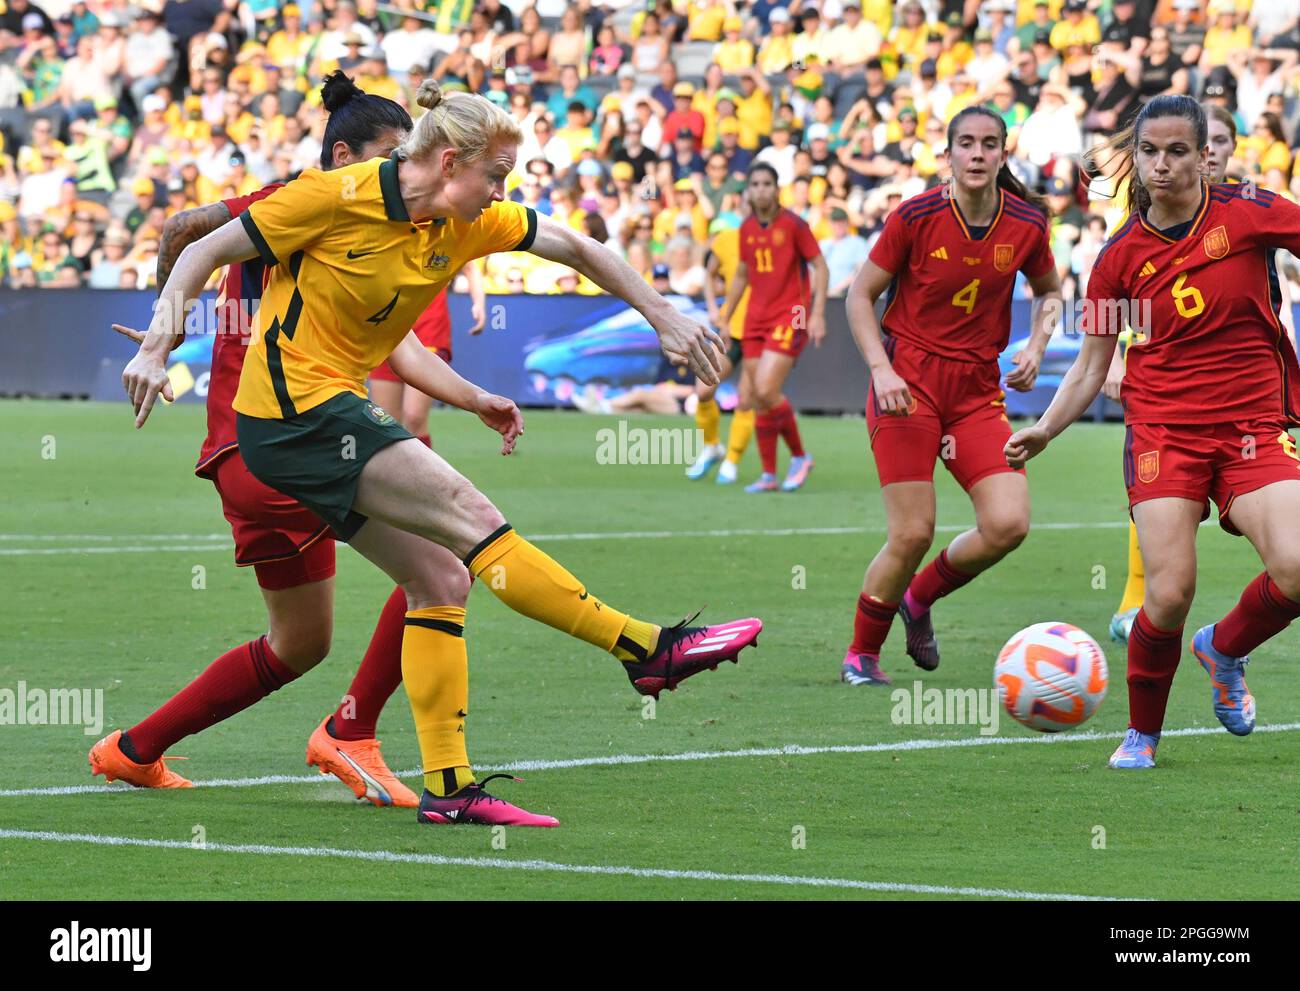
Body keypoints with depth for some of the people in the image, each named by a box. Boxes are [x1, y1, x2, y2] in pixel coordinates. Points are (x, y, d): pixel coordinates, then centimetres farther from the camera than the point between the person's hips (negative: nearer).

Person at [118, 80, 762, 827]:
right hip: (293, 405, -9)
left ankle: (448, 786, 3)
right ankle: (647, 650, -16)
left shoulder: (470, 224, 4)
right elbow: (207, 252, -10)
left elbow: (575, 248, 14)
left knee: (441, 581, 1)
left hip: (336, 412, 9)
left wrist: (666, 318, 10)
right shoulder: (340, 197, -16)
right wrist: (156, 349, -18)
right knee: (472, 516, -16)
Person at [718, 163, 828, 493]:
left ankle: (800, 456, 2)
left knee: (766, 391, -18)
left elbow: (820, 267, -5)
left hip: (789, 317, -6)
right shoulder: (747, 229, 9)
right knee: (757, 399, 3)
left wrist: (818, 314, -14)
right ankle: (769, 475, 12)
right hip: (756, 319, 6)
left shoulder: (792, 224, -8)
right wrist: (724, 320, 20)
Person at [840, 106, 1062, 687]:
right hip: (908, 383, -4)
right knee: (913, 534, -11)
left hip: (978, 391, 4)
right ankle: (860, 656, 11)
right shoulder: (916, 218, -10)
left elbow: (1048, 291, 20)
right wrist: (881, 368, -14)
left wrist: (1035, 348, 3)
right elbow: (860, 296, -1)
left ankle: (920, 596, 17)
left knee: (1008, 525, -12)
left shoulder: (1026, 226, 0)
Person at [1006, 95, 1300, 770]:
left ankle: (1225, 649, 13)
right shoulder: (1120, 256, 2)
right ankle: (1142, 731, 11)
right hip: (1164, 429, 0)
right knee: (1169, 594, -15)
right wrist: (1043, 430, -2)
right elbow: (1091, 366, 10)